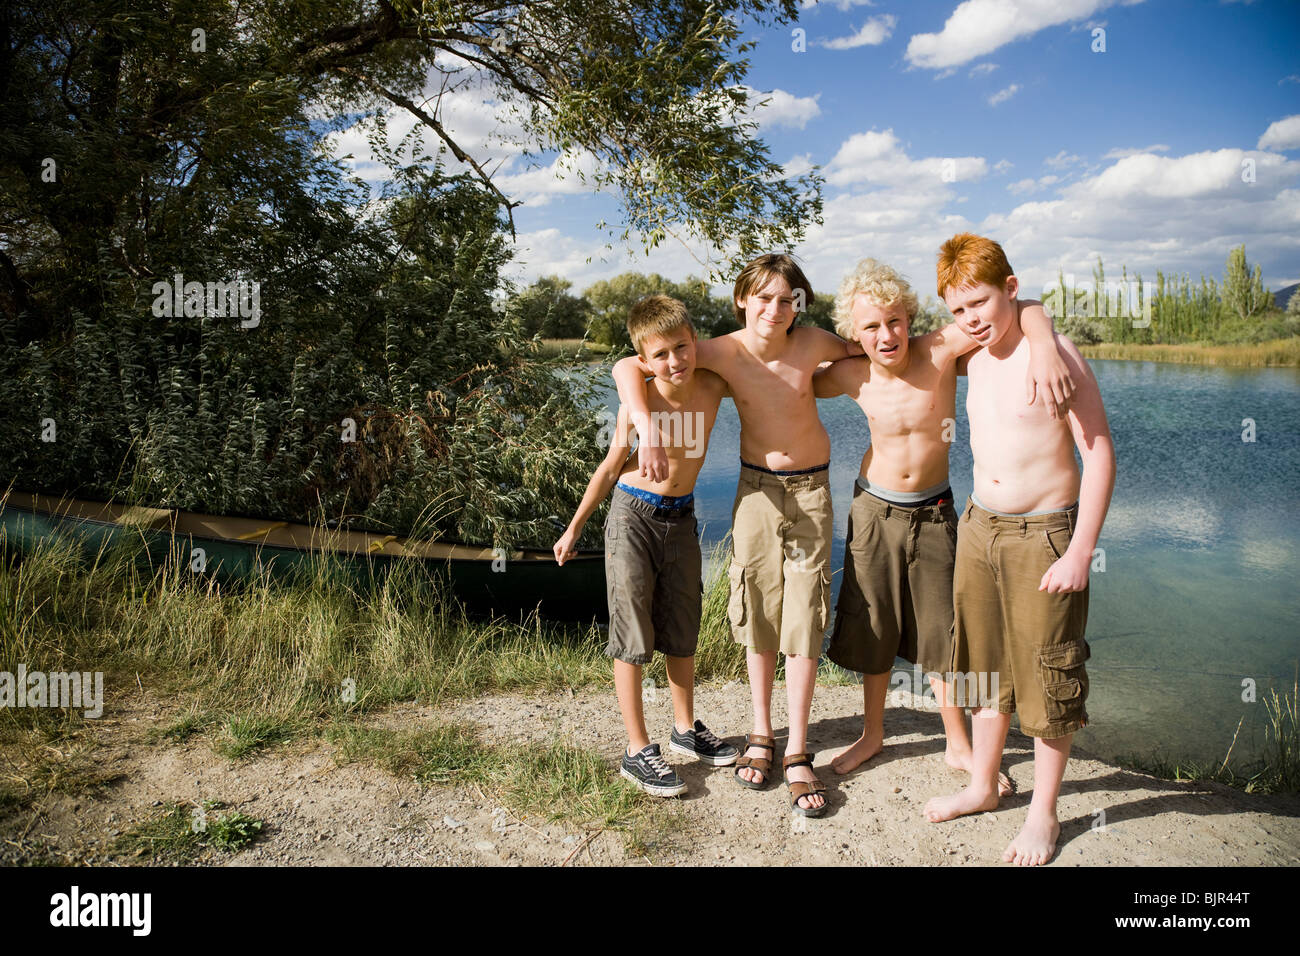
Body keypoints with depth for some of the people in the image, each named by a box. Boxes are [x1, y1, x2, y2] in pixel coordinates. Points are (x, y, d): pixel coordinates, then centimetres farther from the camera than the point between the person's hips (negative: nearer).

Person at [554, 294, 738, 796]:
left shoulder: (712, 387, -8)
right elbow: (611, 467, -5)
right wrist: (575, 527, 2)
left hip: (682, 518, 5)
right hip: (634, 516, -4)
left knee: (682, 631, 16)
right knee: (631, 635, 1)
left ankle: (686, 729, 34)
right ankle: (638, 751, 11)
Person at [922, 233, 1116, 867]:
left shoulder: (1053, 353, -14)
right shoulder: (973, 357, 5)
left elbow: (1099, 452, -15)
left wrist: (1081, 552, -18)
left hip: (1045, 533, -6)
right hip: (979, 528, 7)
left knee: (1047, 677, 5)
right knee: (985, 666, 17)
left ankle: (1043, 814, 23)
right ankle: (982, 786, 35)